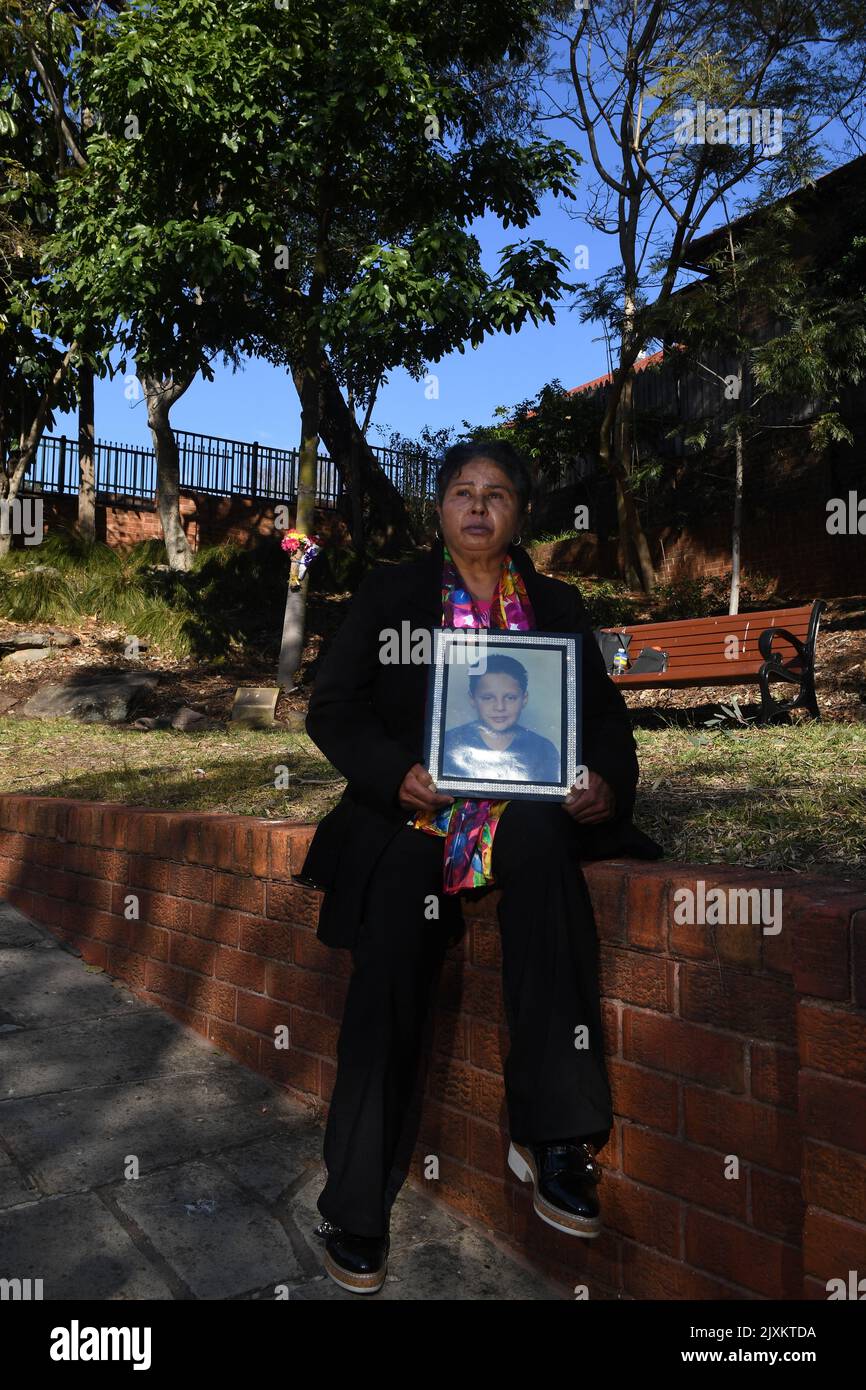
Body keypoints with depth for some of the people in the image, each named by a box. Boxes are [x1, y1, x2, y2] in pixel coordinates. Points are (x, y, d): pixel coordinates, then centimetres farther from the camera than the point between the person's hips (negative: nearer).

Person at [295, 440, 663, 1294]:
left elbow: (604, 713, 13)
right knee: (394, 944, -28)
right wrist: (396, 776, -14)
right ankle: (356, 1205, -12)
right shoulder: (390, 592, 13)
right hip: (413, 810, 0)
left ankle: (550, 1132, -28)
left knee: (537, 839, -35)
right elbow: (331, 708, 5)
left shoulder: (558, 606, 19)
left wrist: (608, 782, -10)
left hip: (526, 814, 1)